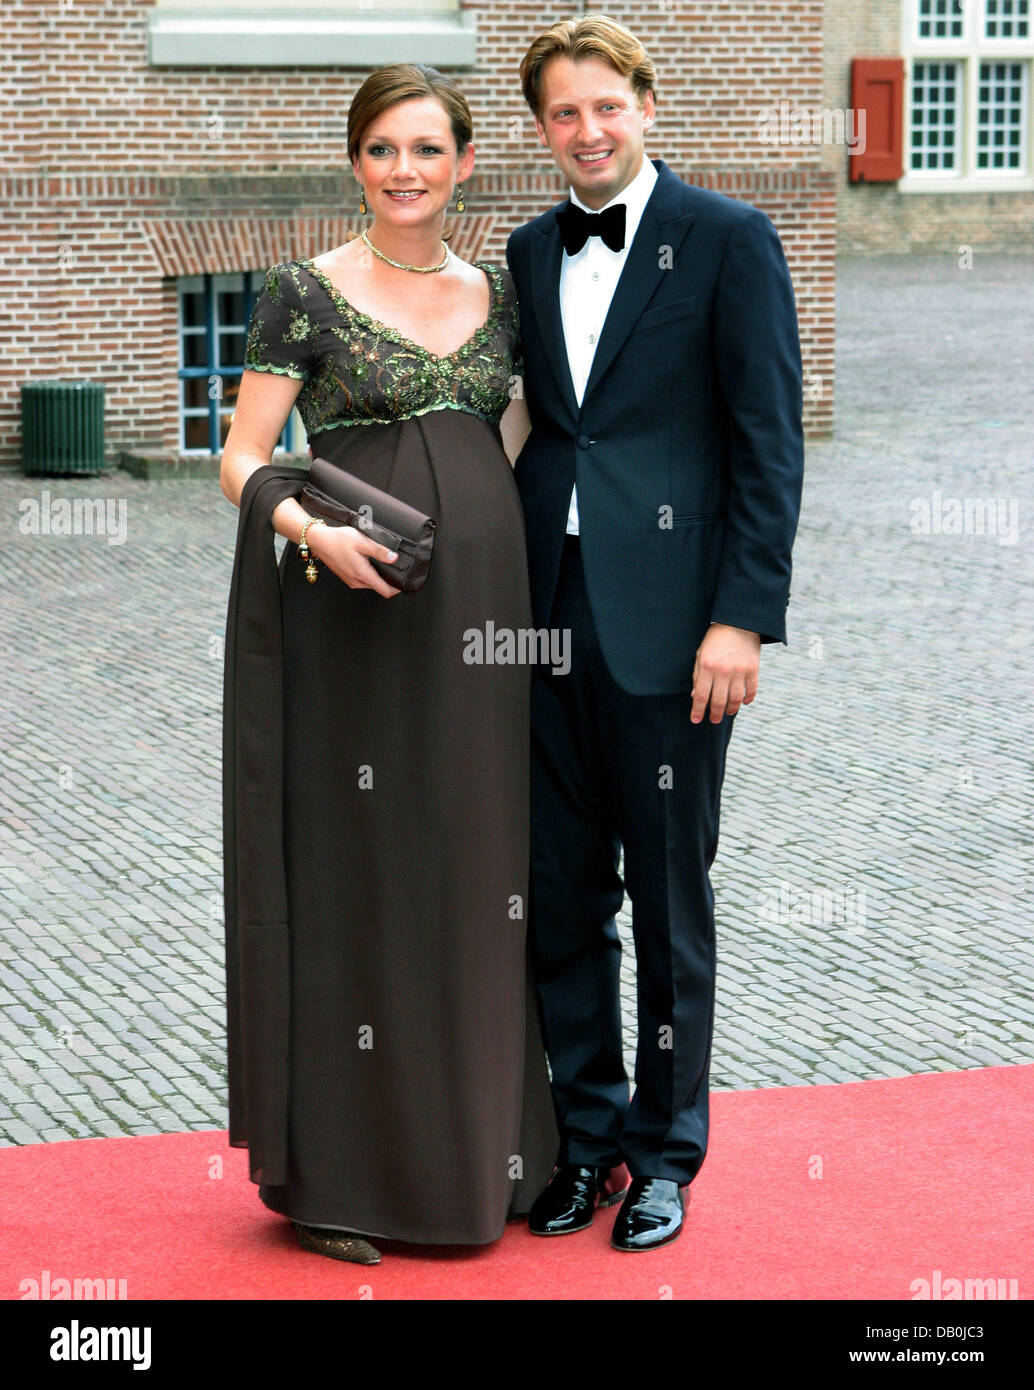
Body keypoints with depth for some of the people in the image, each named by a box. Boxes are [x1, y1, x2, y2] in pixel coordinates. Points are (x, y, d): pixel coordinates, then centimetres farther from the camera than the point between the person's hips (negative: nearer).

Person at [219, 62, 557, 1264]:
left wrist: (545, 600, 7)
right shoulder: (306, 291, -3)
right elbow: (243, 458, -5)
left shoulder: (496, 294, 11)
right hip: (360, 613, -4)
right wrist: (312, 528, -24)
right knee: (354, 874, -1)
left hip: (484, 615, 5)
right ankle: (337, 1171, 8)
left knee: (478, 872, 9)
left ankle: (473, 1143, 22)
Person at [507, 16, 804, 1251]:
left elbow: (769, 441, -7)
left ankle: (667, 1148, 18)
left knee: (668, 900, 5)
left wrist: (742, 618, -13)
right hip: (546, 616, 5)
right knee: (560, 894, 10)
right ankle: (586, 1135, 23)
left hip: (666, 624, -5)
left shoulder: (728, 240, -3)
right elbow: (525, 424, 15)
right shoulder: (529, 254, 13)